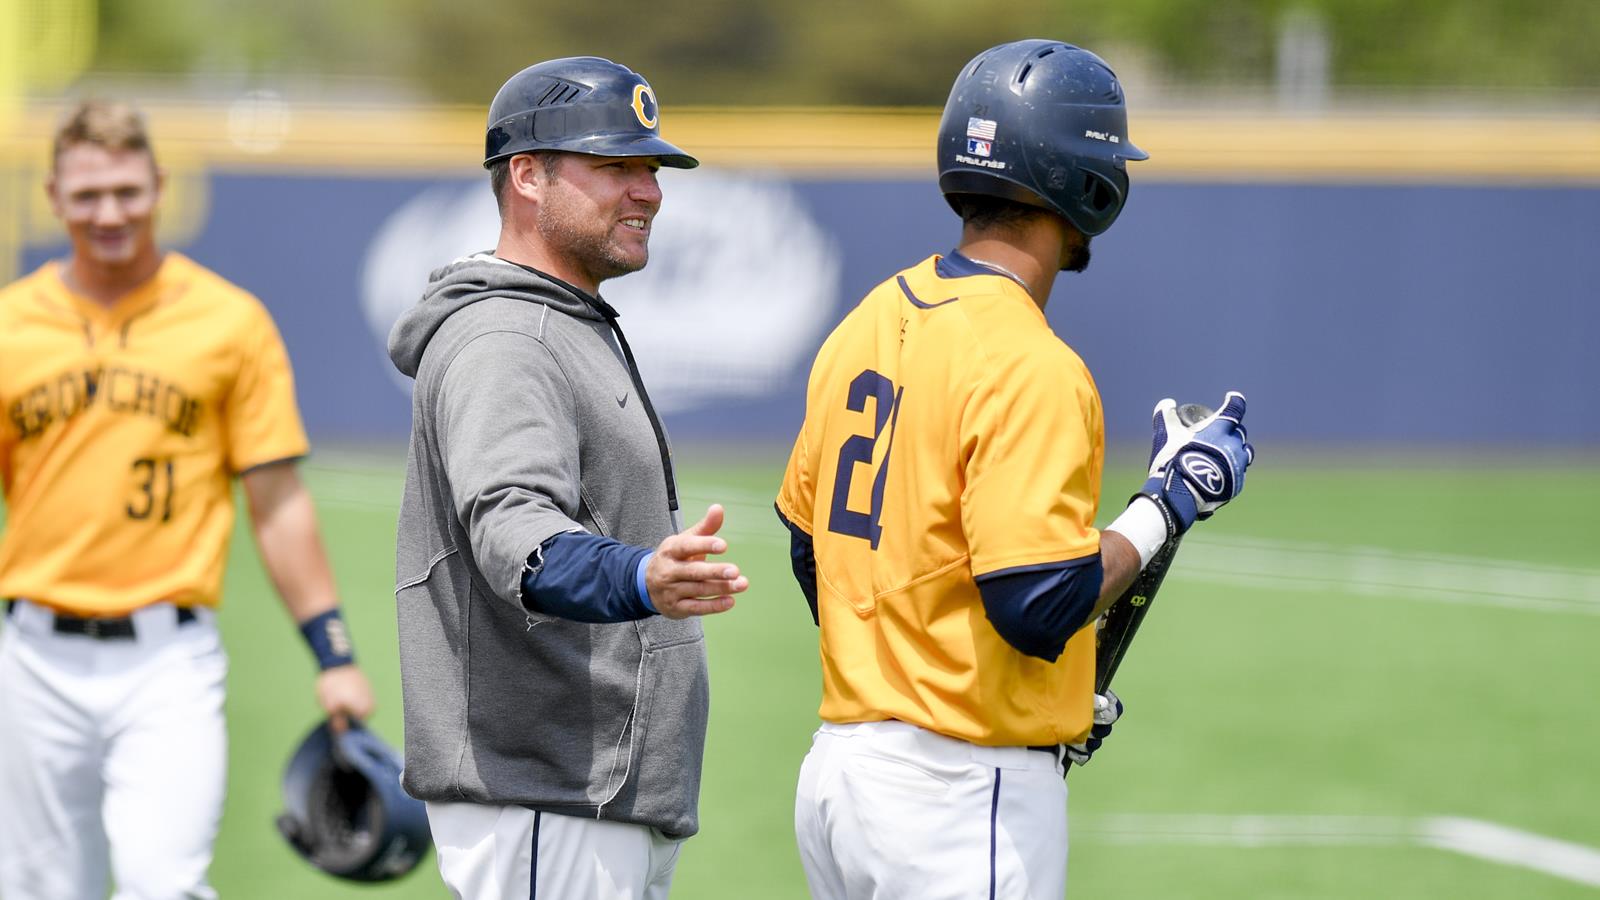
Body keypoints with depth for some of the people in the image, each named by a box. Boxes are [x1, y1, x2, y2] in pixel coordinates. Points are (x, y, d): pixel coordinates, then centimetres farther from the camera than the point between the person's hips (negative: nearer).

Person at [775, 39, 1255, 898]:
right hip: (964, 789, -9)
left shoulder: (867, 323, 9)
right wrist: (1171, 501, -8)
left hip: (837, 767, 9)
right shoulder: (1030, 369, -17)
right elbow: (1041, 607, -23)